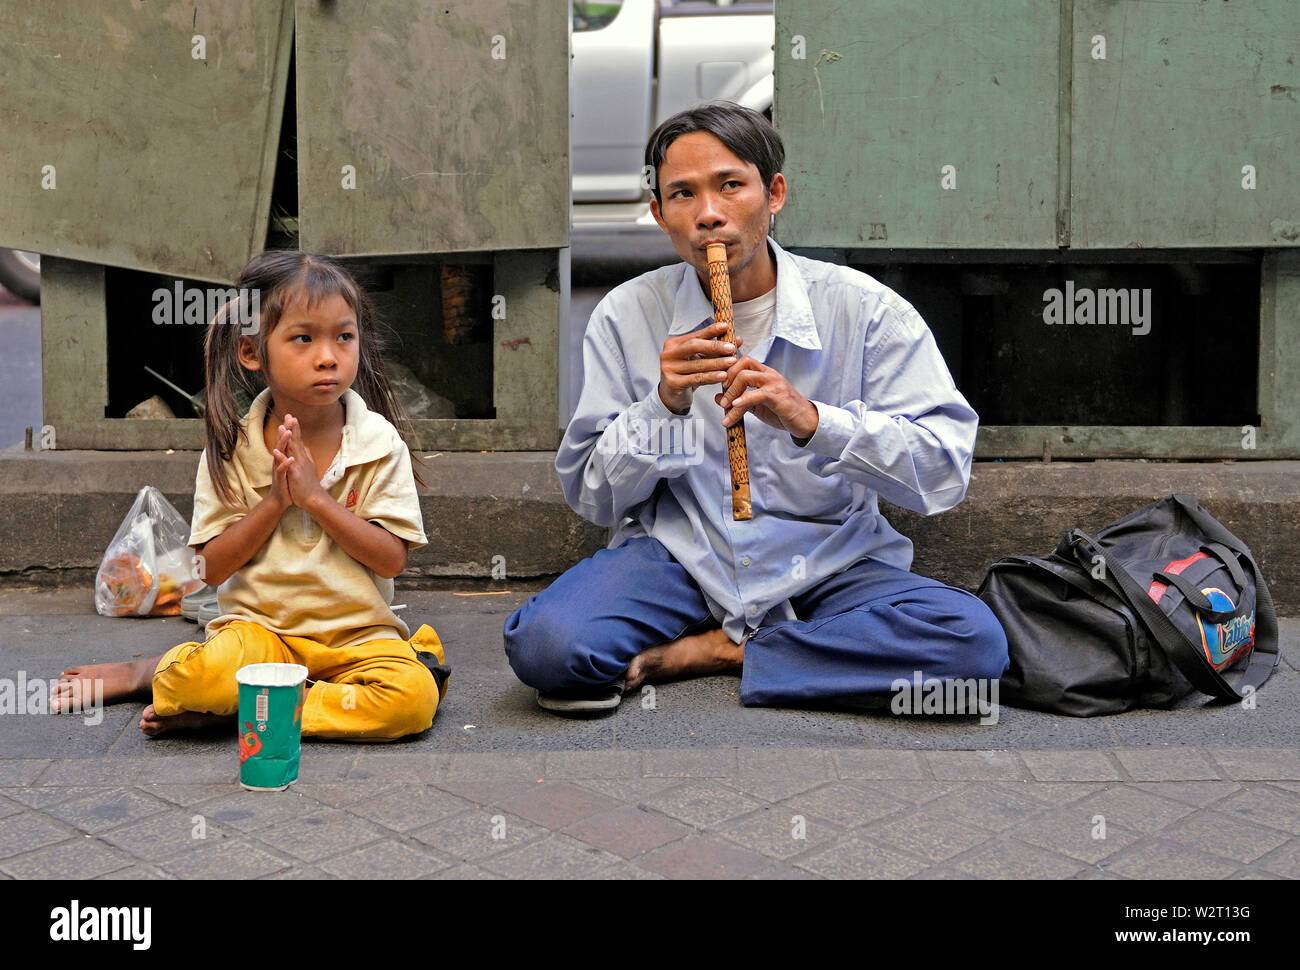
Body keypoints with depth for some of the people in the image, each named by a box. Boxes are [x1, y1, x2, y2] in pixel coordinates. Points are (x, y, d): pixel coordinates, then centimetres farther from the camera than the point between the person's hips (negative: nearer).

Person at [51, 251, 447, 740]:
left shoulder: (378, 441, -2)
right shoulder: (231, 449, -1)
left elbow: (391, 559, -8)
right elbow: (212, 568, -2)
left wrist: (313, 495, -17)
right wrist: (275, 501, -15)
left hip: (357, 632, 1)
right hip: (260, 627, -1)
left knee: (414, 696, -30)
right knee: (196, 676, -34)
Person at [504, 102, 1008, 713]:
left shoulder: (863, 309, -4)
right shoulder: (626, 316, 0)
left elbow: (946, 471, -10)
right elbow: (590, 499, 2)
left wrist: (810, 420, -24)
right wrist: (663, 405, -15)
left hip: (826, 565, 1)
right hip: (678, 559, -1)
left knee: (973, 640, -28)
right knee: (545, 644, -29)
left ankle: (719, 651, -9)